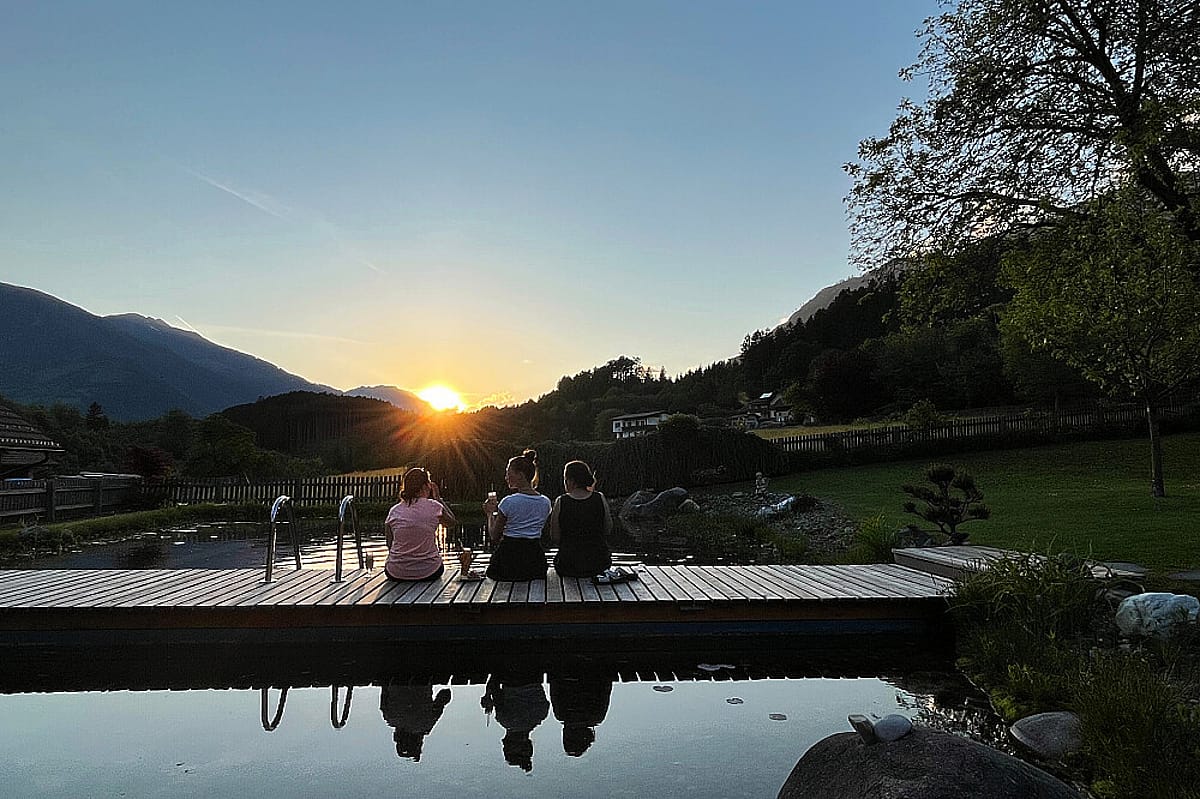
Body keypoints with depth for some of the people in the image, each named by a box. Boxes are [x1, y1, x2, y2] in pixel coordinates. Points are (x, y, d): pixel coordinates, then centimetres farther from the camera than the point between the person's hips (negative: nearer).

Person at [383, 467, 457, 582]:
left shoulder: (394, 511, -1)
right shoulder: (434, 507, -8)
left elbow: (390, 544, 7)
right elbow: (453, 521, 13)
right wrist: (437, 498, 16)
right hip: (428, 573, -1)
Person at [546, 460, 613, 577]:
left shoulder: (561, 502, -11)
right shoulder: (600, 499, -7)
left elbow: (554, 538, -4)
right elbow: (608, 530, 4)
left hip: (569, 567, -1)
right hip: (599, 565, 1)